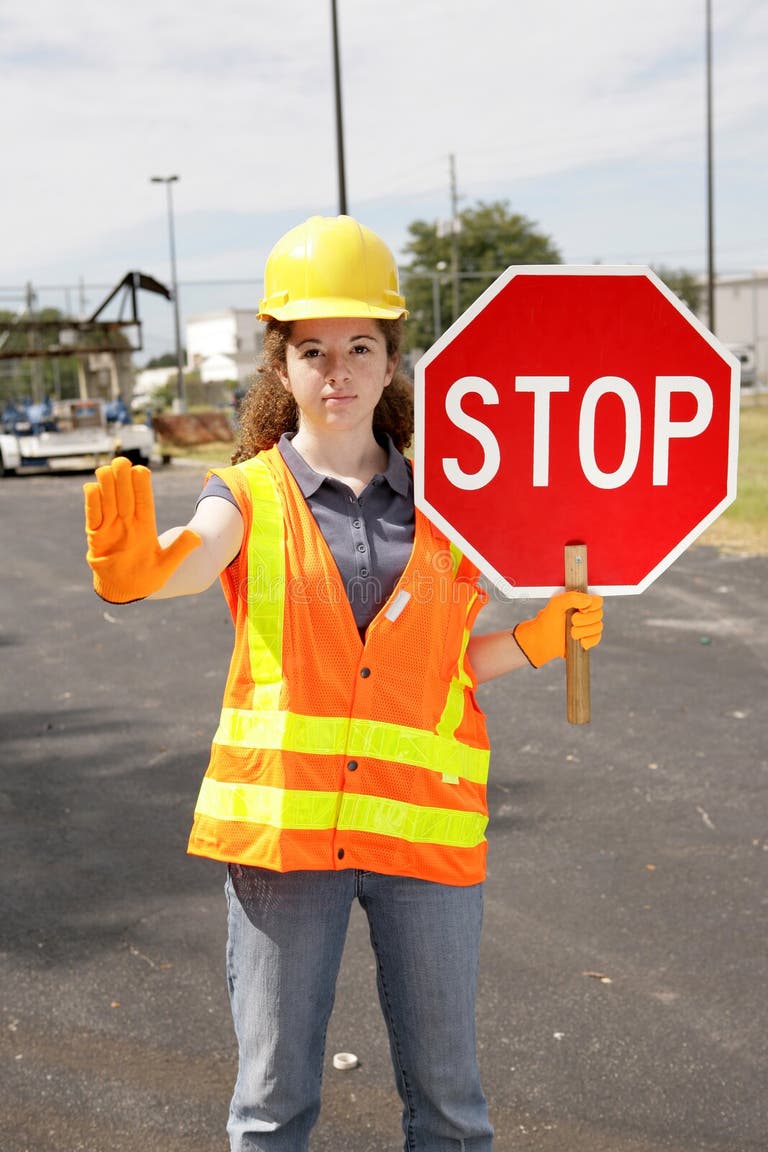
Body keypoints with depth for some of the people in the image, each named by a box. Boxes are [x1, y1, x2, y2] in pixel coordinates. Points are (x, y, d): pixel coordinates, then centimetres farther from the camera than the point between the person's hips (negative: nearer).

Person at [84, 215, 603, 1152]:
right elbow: (186, 563, -22)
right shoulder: (250, 495, 0)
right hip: (283, 823, -1)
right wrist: (128, 560, -43)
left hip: (424, 826, 2)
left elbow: (444, 665, 12)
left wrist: (540, 637, -3)